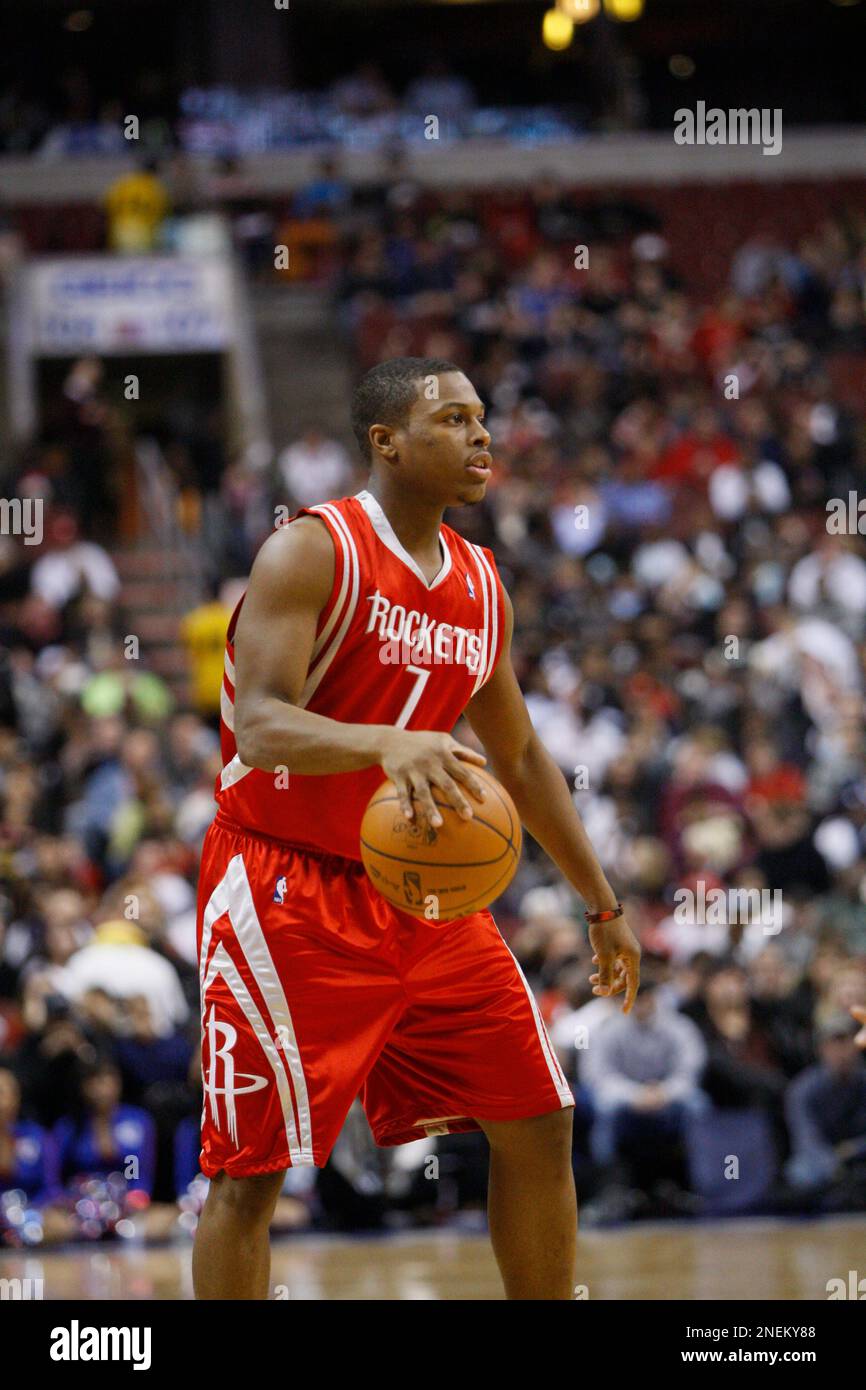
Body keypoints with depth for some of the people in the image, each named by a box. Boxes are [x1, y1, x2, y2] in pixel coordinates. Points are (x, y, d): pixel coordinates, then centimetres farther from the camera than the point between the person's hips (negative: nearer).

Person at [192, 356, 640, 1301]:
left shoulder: (480, 585, 9)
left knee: (536, 1124, 7)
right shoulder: (312, 551, -13)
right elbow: (260, 727, -26)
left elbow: (519, 756, 21)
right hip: (287, 888, -7)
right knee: (250, 1173, -7)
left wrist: (601, 903, 22)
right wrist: (386, 743, -44)